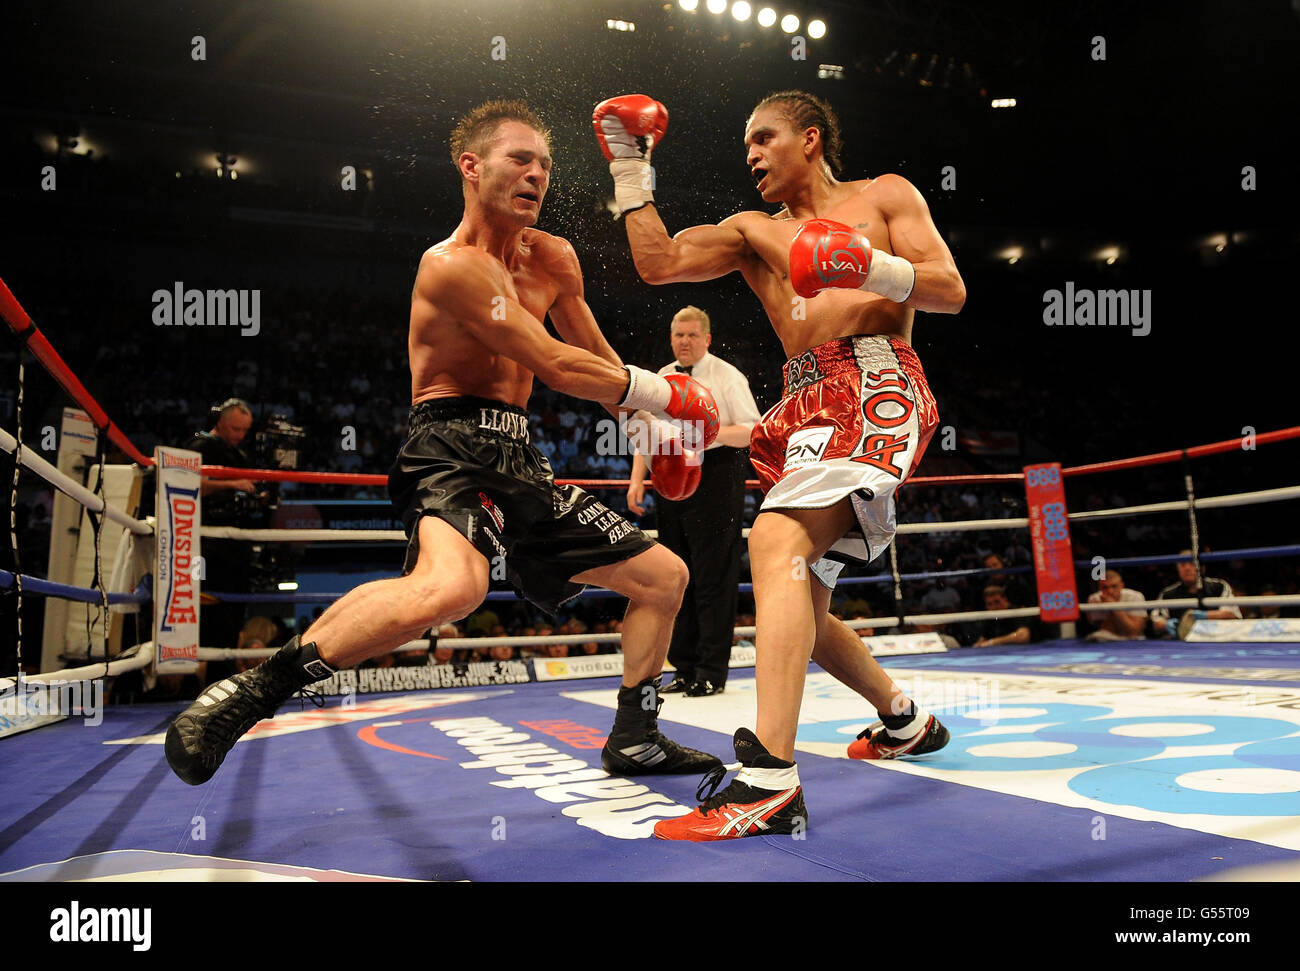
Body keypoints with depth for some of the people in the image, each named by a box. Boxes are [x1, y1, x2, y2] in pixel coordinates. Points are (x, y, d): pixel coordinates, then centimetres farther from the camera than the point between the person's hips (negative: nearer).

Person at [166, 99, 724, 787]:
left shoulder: (552, 260, 15)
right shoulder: (453, 265, -11)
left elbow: (599, 358, 29)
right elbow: (558, 368, -18)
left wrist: (658, 423, 16)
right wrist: (665, 396, -8)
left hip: (519, 462, 9)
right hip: (454, 450, -9)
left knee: (664, 576, 13)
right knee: (451, 587, -41)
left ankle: (633, 739, 27)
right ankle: (253, 692, -22)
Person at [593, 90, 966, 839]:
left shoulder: (886, 196, 14)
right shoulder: (753, 230, 25)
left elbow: (951, 291, 3)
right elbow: (660, 263, 10)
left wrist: (872, 268, -14)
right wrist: (630, 170, 10)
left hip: (877, 387, -7)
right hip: (809, 404, 7)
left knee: (777, 542, -30)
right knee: (799, 604, 9)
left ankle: (770, 780, -36)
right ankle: (906, 722, 32)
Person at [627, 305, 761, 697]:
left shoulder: (727, 377, -1)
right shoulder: (660, 379, 15)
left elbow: (753, 431, -6)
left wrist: (712, 432, -23)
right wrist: (637, 480, 3)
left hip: (716, 478, -6)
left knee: (714, 576, -6)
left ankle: (711, 672, 2)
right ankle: (685, 668, 19)